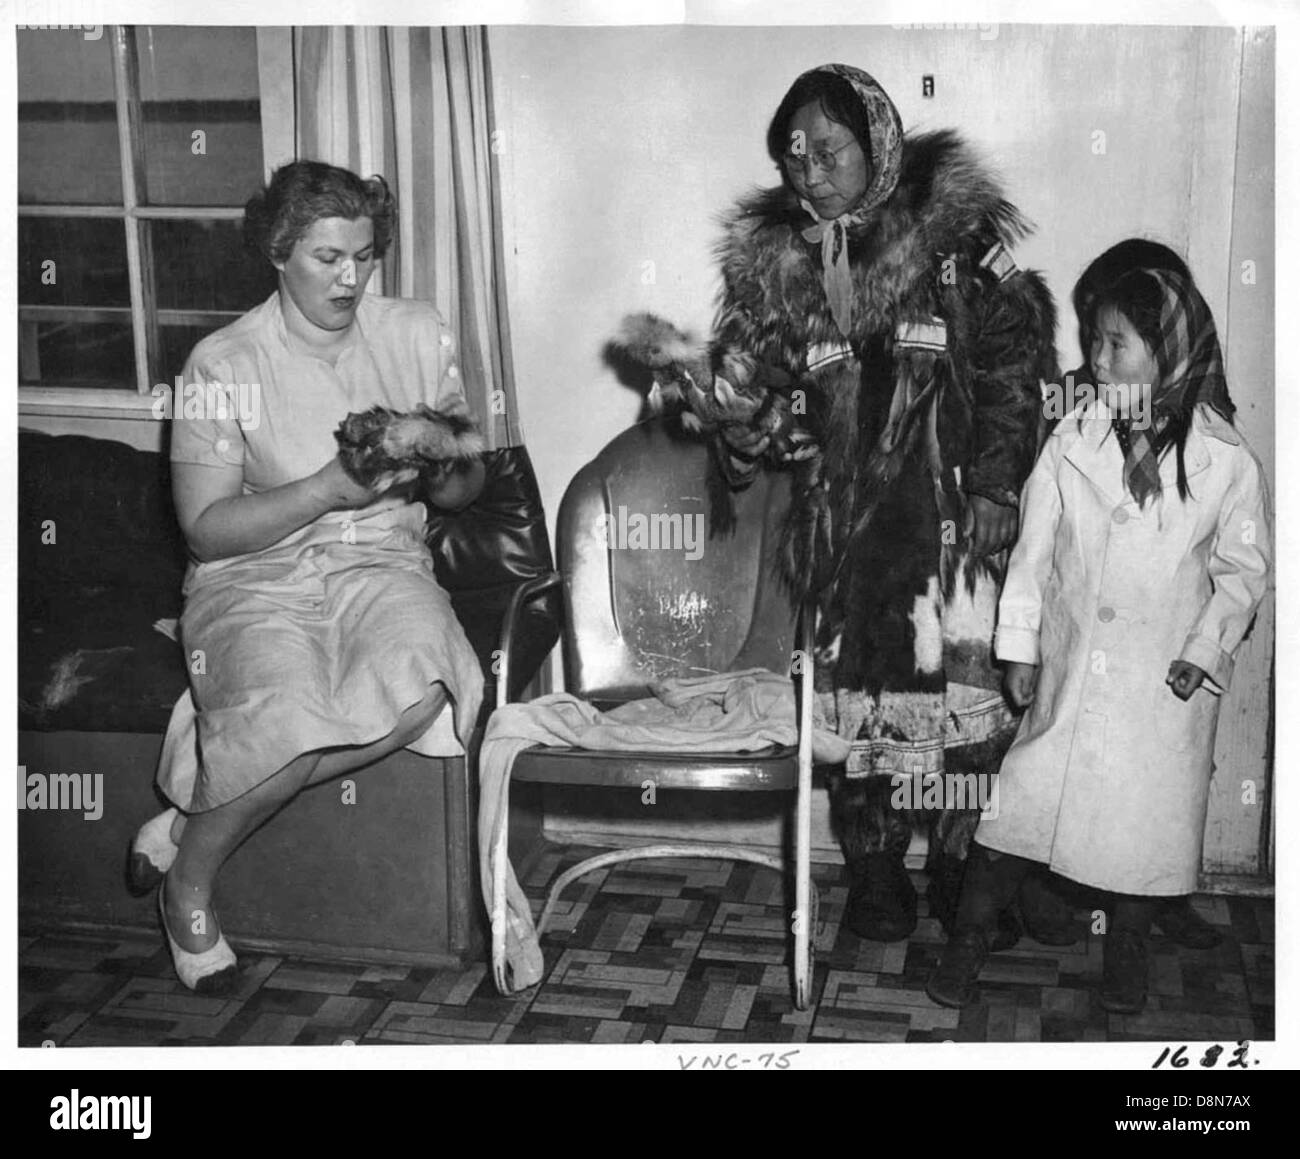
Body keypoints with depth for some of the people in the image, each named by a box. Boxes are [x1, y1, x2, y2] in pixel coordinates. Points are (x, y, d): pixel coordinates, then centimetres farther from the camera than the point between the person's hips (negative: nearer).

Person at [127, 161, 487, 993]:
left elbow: (468, 487, 13)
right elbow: (205, 527, -7)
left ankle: (184, 826, -14)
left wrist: (439, 468, -12)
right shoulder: (224, 363, -3)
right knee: (285, 714, -35)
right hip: (256, 575, -3)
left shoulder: (420, 336, 8)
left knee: (423, 683, -32)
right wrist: (327, 489, -19)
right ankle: (189, 881, -2)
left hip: (384, 559, 3)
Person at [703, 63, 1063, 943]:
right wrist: (742, 429, -12)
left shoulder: (959, 235, -1)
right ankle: (875, 870, 19)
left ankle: (964, 866, 14)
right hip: (844, 516, 2)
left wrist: (996, 484, -7)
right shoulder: (771, 260, 6)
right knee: (862, 681, 3)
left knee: (970, 678, -3)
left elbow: (1013, 365, 0)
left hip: (955, 507, -1)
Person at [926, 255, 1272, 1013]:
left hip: (1166, 680, -1)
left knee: (1151, 814, 10)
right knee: (1024, 798, 5)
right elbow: (1034, 547, 1)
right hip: (1071, 663, 1)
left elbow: (1246, 569, 1)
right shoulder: (1073, 440, -5)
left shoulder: (1227, 460, -9)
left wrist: (1206, 649, -10)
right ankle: (971, 936, 22)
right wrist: (1019, 645, 1)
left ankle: (1127, 951, 34)